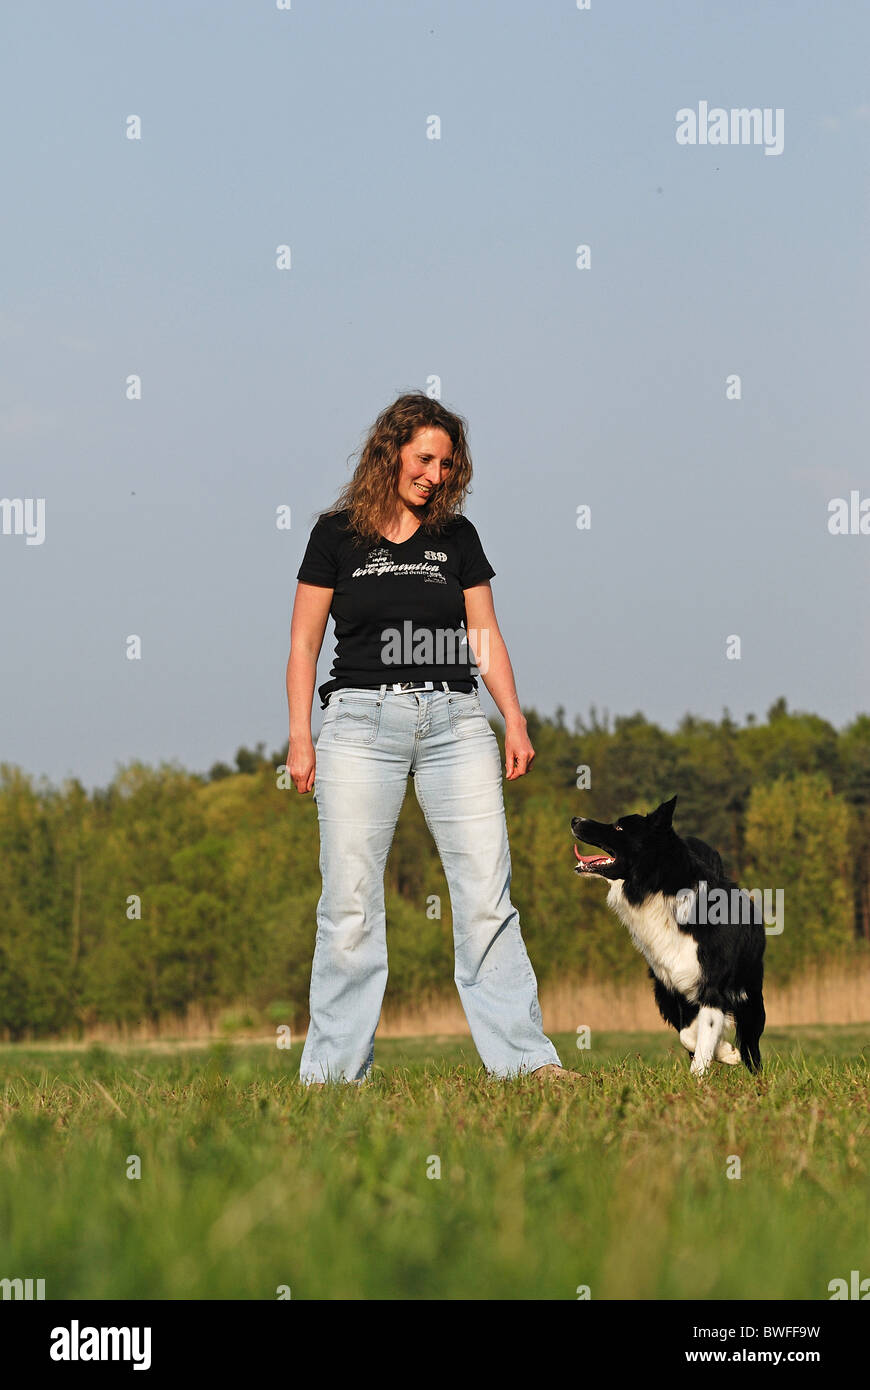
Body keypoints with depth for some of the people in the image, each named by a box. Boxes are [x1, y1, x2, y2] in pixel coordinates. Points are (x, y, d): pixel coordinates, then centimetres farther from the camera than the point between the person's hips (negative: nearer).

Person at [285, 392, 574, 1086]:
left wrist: (515, 721, 3)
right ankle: (333, 1069, 2)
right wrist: (300, 736, -1)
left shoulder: (457, 535, 13)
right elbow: (305, 641, 6)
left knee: (486, 892, -4)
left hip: (455, 720, 2)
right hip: (362, 718, -2)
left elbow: (484, 636, 13)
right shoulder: (337, 534, 6)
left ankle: (523, 1054, -2)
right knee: (350, 900, -3)